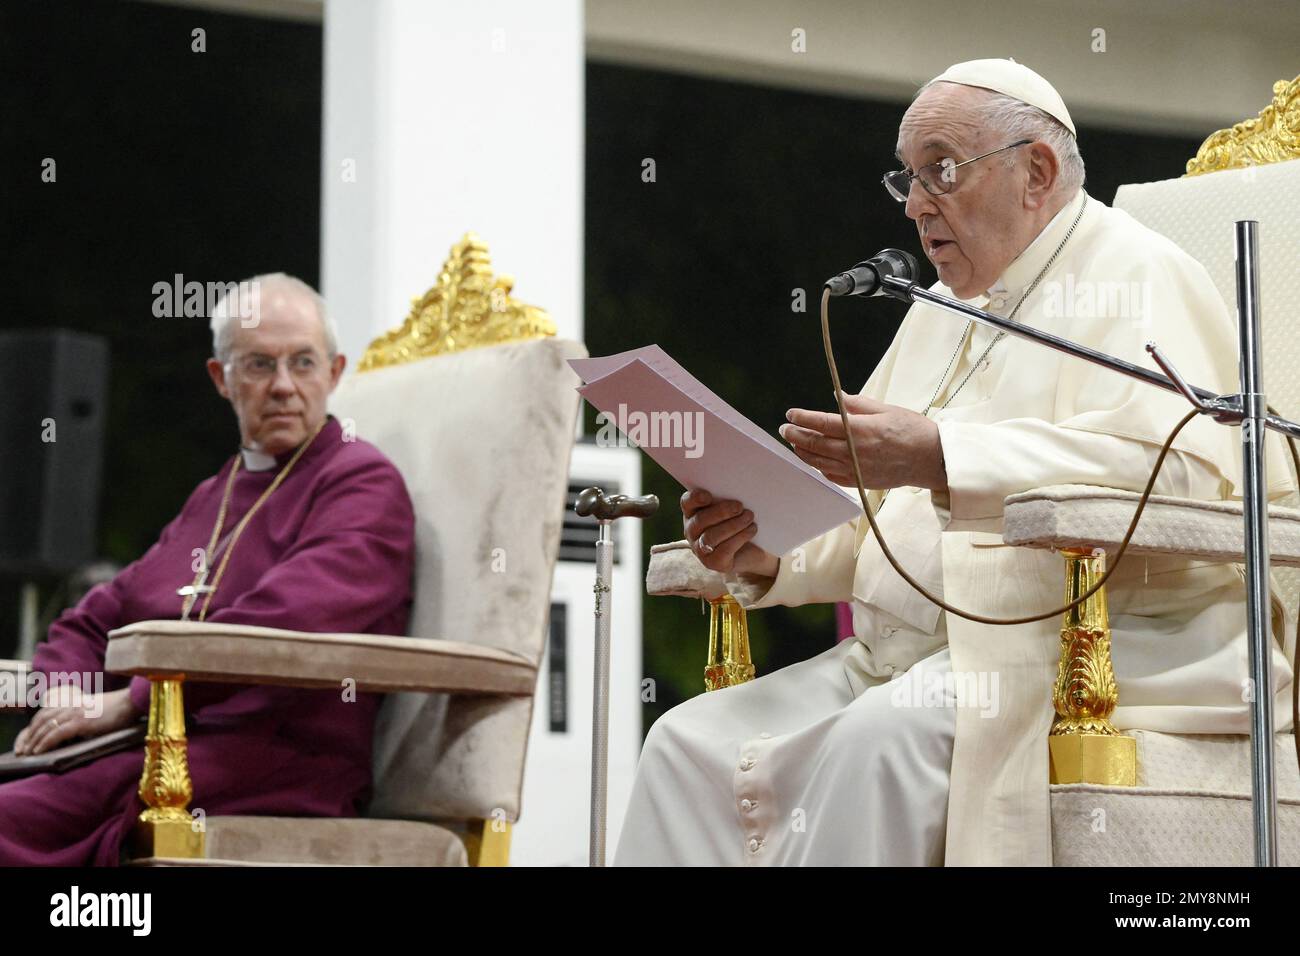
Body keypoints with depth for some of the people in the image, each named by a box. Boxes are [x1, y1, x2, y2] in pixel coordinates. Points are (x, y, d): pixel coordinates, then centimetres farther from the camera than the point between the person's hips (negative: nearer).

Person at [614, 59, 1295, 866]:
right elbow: (872, 514, 25)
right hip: (910, 655, 9)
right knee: (692, 744, -8)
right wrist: (767, 552, 1)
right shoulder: (941, 311, 25)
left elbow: (1177, 472, -22)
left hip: (1095, 645, -9)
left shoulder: (1136, 276, -3)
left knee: (879, 739, -34)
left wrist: (939, 459, -28)